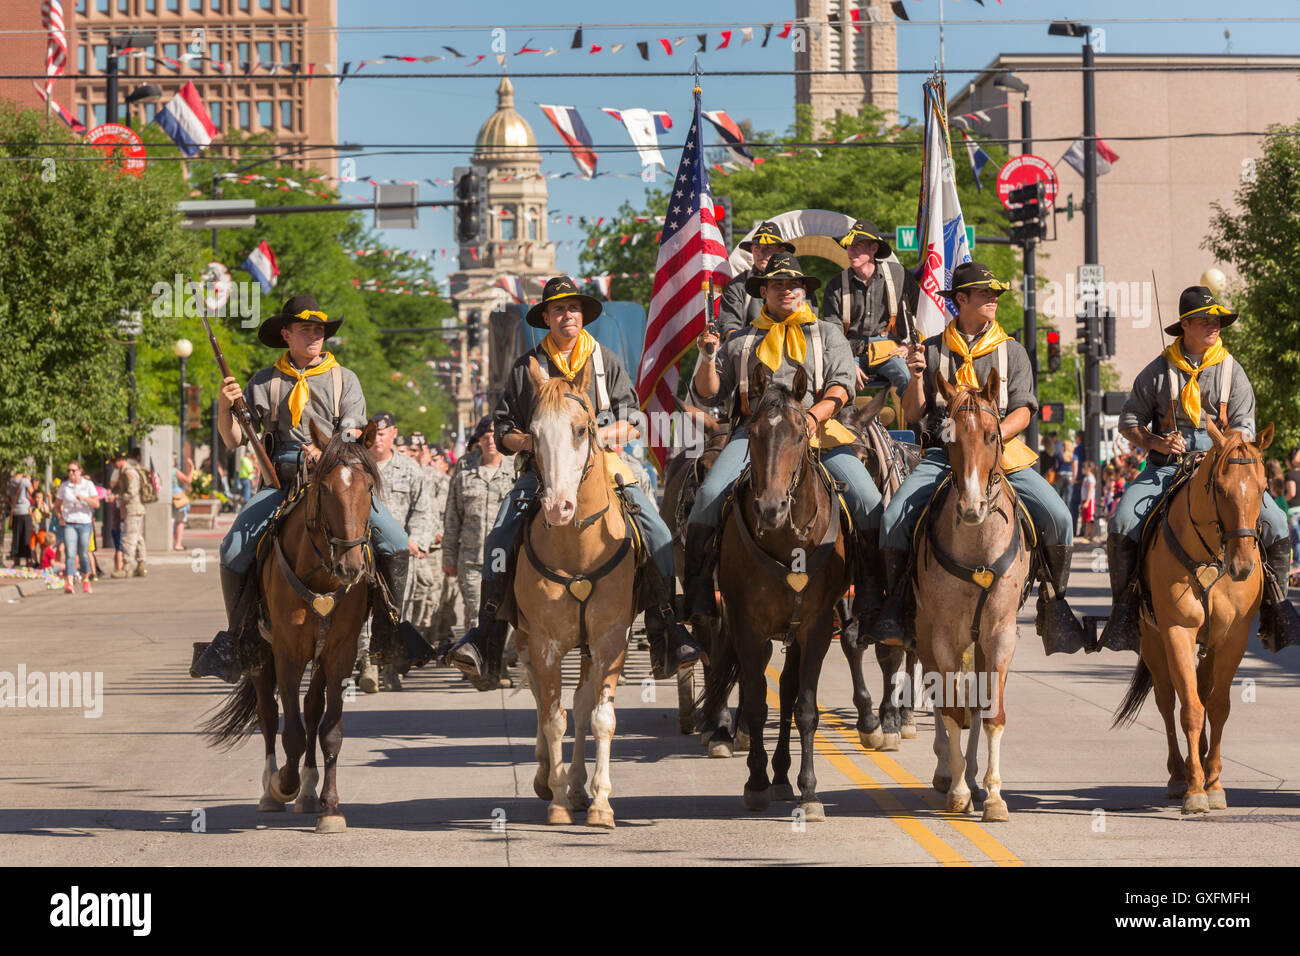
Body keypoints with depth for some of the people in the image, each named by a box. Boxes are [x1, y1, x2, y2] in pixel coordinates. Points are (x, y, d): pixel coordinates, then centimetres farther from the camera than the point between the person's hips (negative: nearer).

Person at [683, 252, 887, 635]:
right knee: (711, 493, -27)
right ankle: (697, 594, -17)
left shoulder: (827, 333, 19)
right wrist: (708, 358, -2)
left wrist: (815, 414, -13)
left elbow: (842, 384, 6)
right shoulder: (741, 341, 22)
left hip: (816, 428, 0)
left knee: (867, 499, -21)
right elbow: (708, 390, 19)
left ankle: (870, 600, -12)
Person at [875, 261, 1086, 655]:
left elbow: (1022, 411, 3)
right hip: (942, 455, 0)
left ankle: (1053, 598, -1)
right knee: (894, 518, -23)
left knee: (1057, 515, -22)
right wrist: (916, 377, -8)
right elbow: (912, 414, 11)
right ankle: (898, 598, -2)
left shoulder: (1011, 351, 12)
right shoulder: (932, 350, 11)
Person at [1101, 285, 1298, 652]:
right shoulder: (1158, 371, 6)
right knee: (1123, 524, -26)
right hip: (1166, 467, -1)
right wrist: (1157, 443, -11)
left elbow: (1244, 426, 4)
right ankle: (1124, 605, -10)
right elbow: (1129, 421, 8)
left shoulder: (1230, 370, 8)